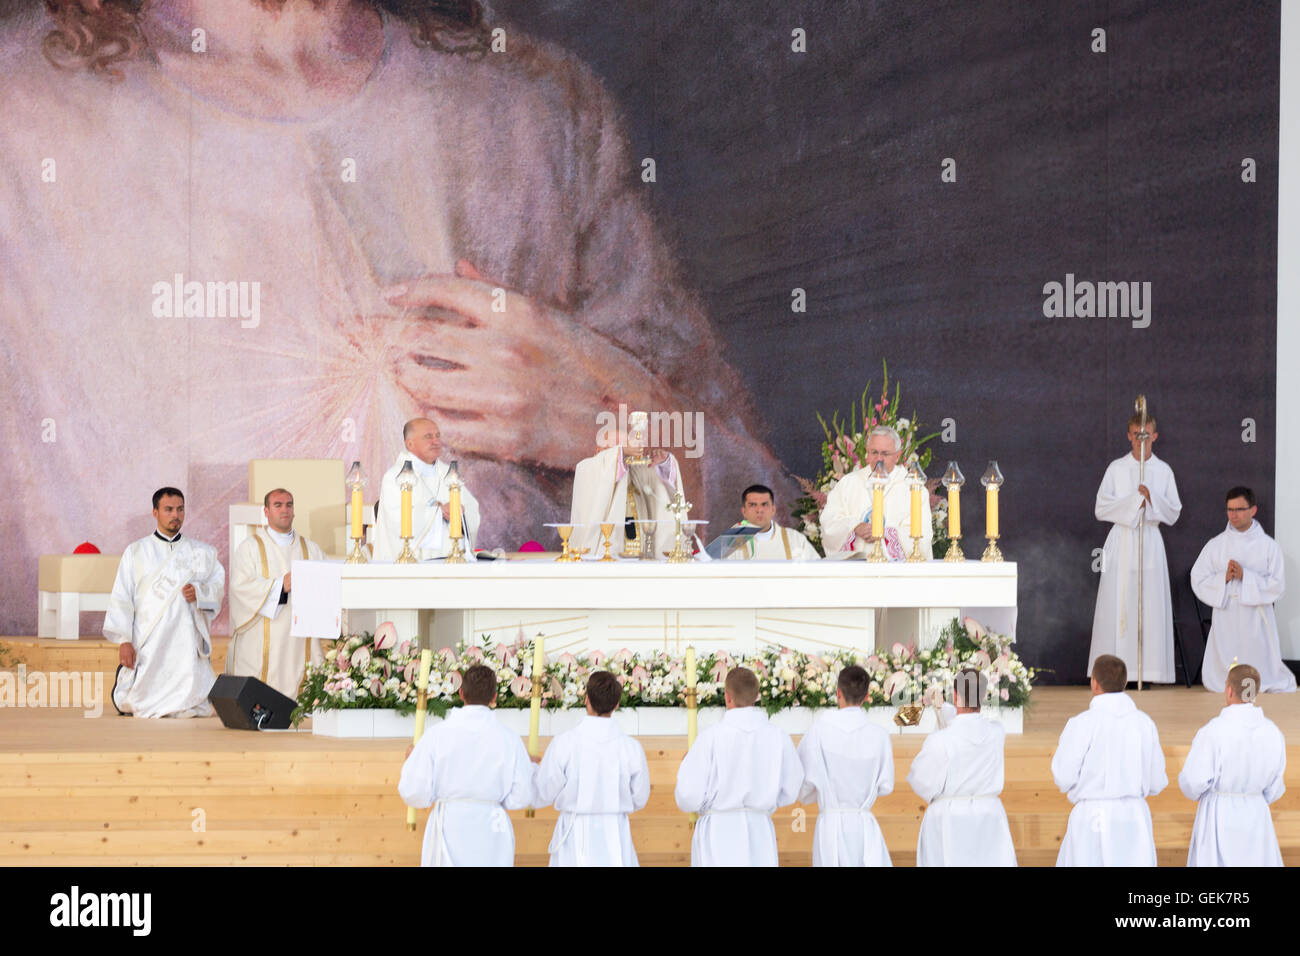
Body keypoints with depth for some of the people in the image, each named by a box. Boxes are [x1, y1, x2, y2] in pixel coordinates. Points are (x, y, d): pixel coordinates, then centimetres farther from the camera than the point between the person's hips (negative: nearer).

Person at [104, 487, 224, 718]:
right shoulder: (136, 552, 9)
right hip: (149, 644, -1)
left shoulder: (202, 552, 15)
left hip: (187, 642, 1)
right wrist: (124, 640, -7)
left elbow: (218, 585, 11)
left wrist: (199, 592, -12)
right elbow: (122, 598, 3)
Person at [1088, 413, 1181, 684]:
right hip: (1121, 542, -1)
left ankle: (1153, 672, -2)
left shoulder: (1163, 471, 8)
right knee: (1117, 606, -5)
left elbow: (1173, 514, 5)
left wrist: (1152, 498, -11)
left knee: (1151, 607, -4)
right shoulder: (1116, 468, 5)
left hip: (1150, 542, 1)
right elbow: (1101, 509, -1)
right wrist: (1134, 501, -11)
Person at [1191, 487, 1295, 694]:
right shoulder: (1215, 545, 6)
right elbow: (1198, 580, 3)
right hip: (1226, 617, 2)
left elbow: (1277, 585, -5)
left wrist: (1245, 576, -15)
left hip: (1257, 619, -2)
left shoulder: (1268, 546, 0)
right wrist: (1224, 578, -13)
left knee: (1262, 678, 0)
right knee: (1218, 683, 1)